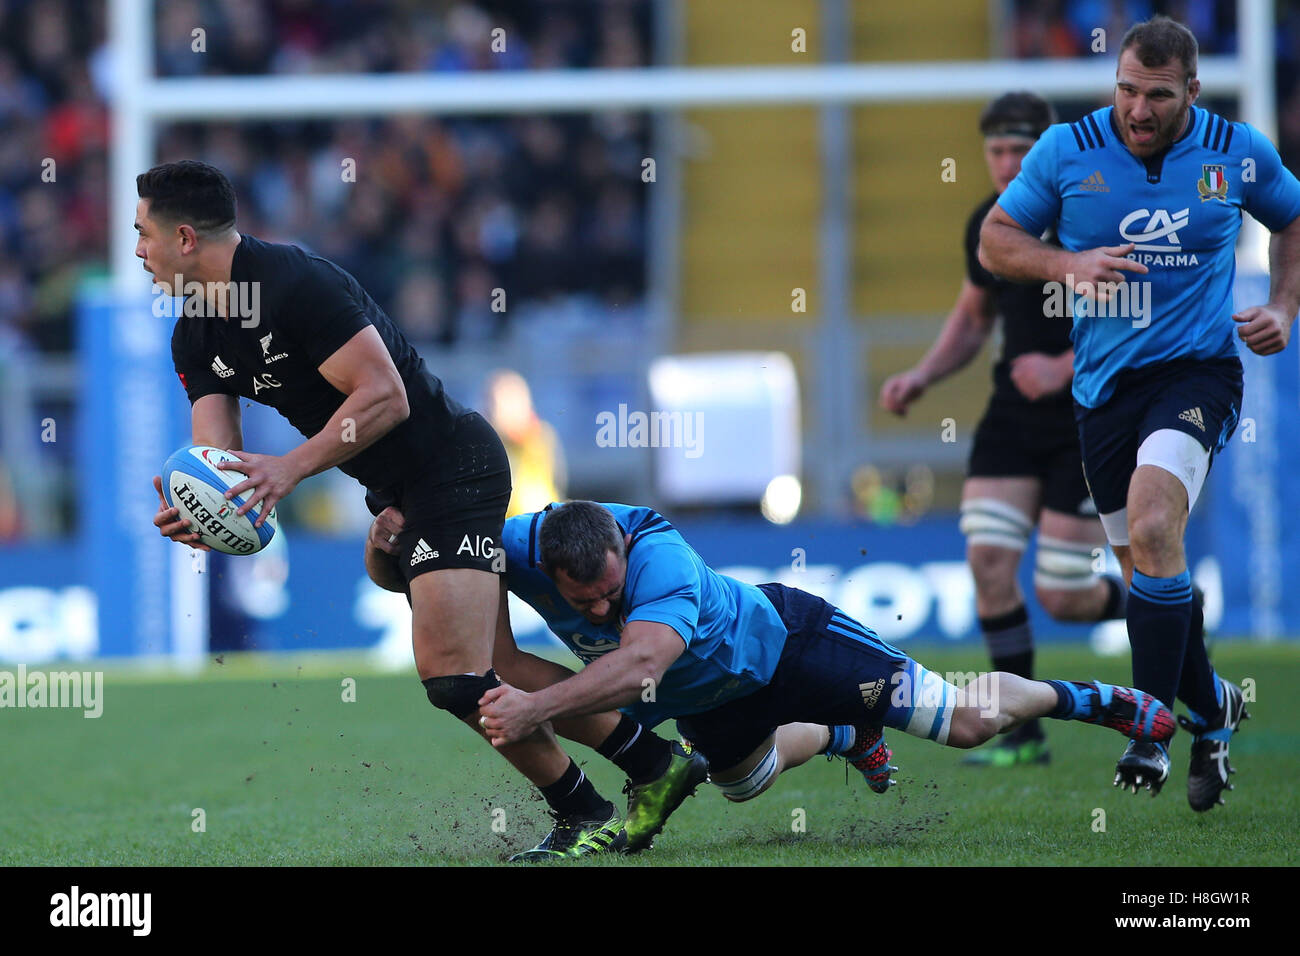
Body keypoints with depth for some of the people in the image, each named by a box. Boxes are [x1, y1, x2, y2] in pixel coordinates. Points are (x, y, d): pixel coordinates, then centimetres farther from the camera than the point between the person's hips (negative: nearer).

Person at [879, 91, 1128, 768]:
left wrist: (1064, 368, -25)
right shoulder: (988, 223, 6)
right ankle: (1022, 733, -1)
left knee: (1059, 597, -8)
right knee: (988, 557, -11)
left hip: (1091, 418, -5)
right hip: (1014, 418, 6)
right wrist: (922, 376, 6)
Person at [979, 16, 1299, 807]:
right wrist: (1066, 264, -14)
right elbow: (995, 241, 4)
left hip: (1197, 367, -3)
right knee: (1146, 564, 8)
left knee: (1152, 523, -27)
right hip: (1105, 383, 3)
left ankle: (1152, 733, -22)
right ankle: (1212, 709, 34)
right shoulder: (1067, 150, -4)